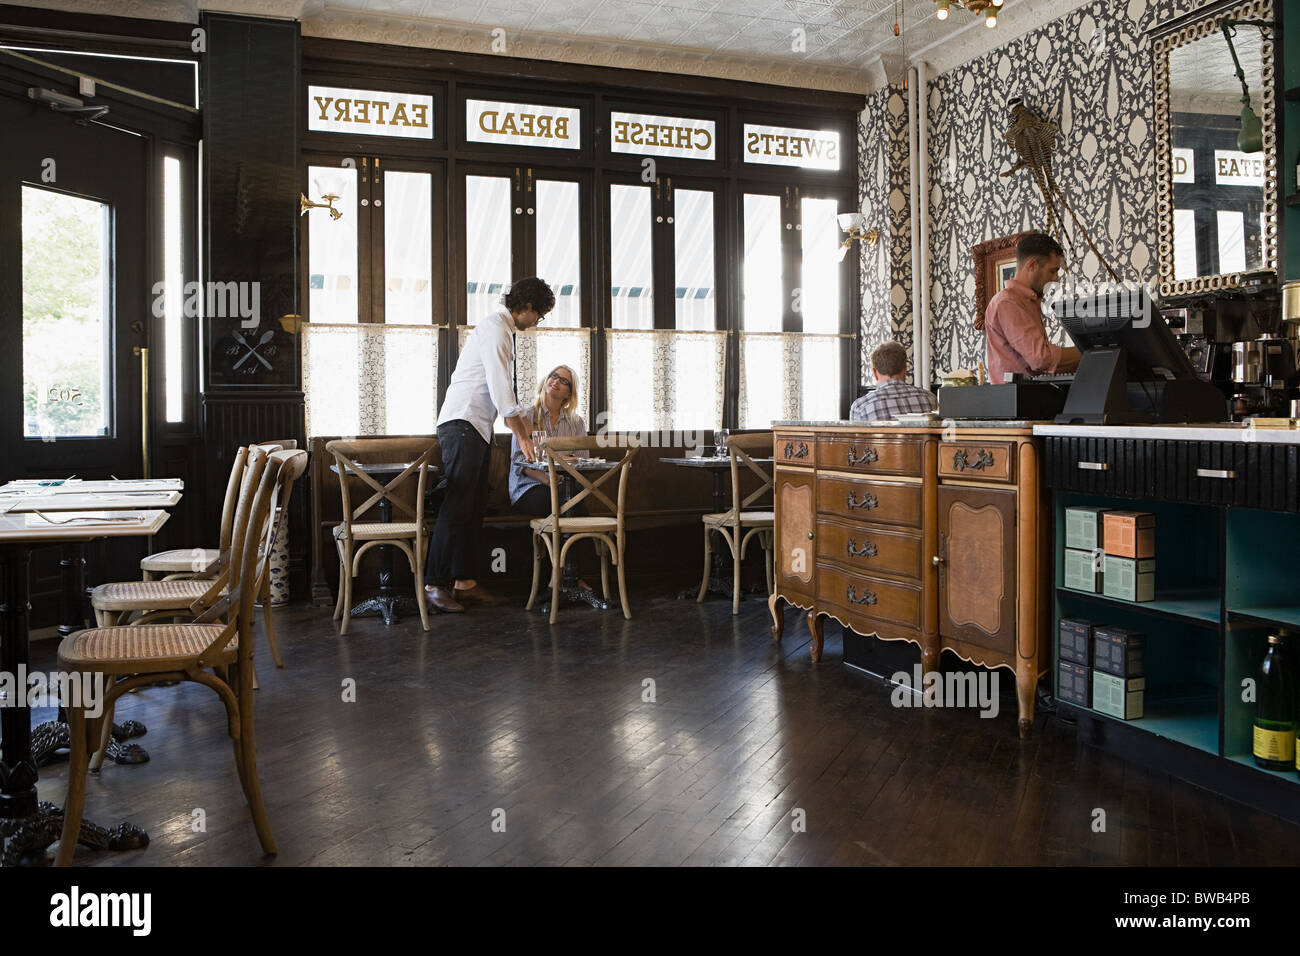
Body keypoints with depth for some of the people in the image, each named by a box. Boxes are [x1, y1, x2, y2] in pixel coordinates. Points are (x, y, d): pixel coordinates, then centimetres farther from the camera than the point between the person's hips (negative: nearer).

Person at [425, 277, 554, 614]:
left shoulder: (504, 331, 21)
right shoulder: (495, 328, -11)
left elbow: (506, 390, 27)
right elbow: (500, 390, -17)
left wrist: (526, 421, 22)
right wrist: (520, 434, -12)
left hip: (478, 428, 11)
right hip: (462, 424, -11)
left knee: (475, 507, 9)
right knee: (457, 506, -13)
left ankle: (465, 580, 13)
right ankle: (434, 584, -11)